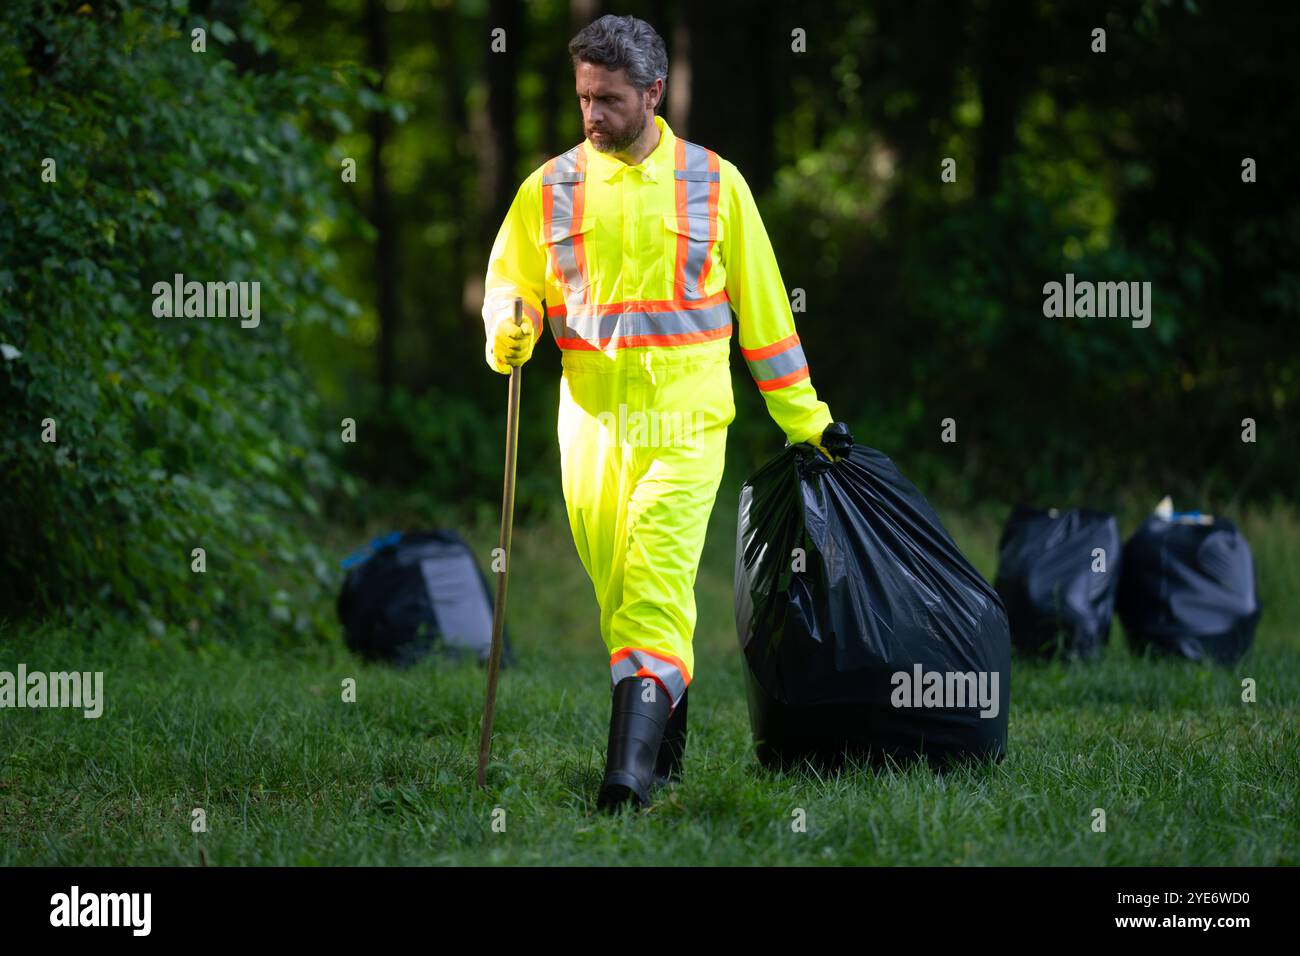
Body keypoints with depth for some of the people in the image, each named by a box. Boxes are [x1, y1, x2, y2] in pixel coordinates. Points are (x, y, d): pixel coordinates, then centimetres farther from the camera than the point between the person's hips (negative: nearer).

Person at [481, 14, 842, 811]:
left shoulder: (715, 183, 5)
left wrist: (804, 418, 13)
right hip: (591, 416, 3)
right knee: (615, 588, 6)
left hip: (686, 418, -3)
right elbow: (511, 283, 13)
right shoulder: (549, 189, 7)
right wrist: (508, 333, -12)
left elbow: (762, 304, 11)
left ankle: (634, 762, -24)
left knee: (657, 582, -16)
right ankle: (667, 736, 23)